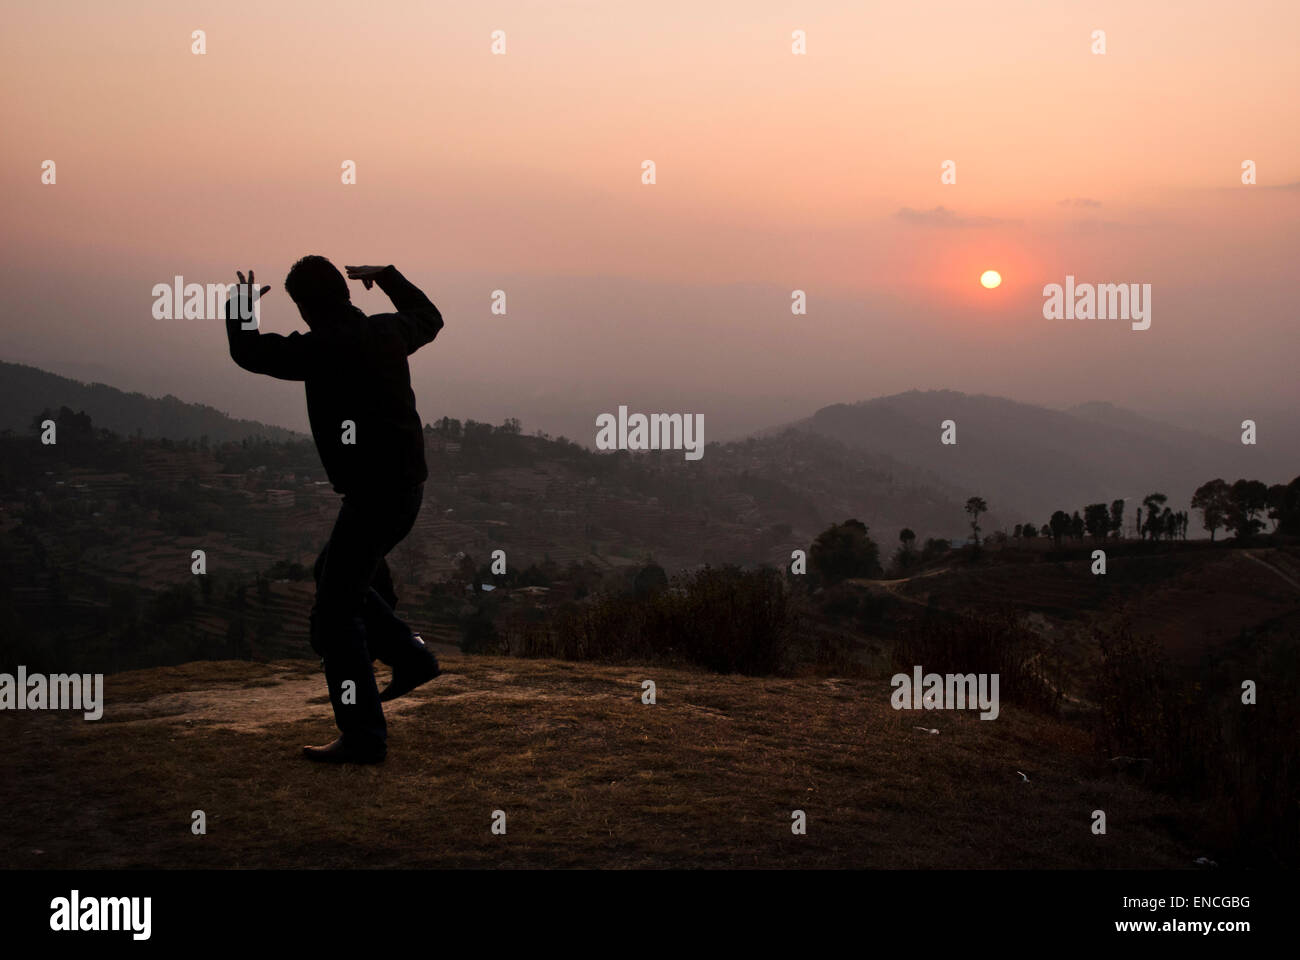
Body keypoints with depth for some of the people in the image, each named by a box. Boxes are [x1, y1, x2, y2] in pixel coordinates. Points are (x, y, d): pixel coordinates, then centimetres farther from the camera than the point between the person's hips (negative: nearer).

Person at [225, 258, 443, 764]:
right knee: (333, 573, 27)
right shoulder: (388, 331, 7)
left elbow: (249, 351, -4)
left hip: (373, 493, -9)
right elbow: (429, 317, 30)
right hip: (407, 485, 9)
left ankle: (363, 736, -2)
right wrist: (386, 276, 40)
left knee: (336, 613, -3)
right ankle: (410, 656, 23)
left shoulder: (323, 347, -15)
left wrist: (241, 305, 15)